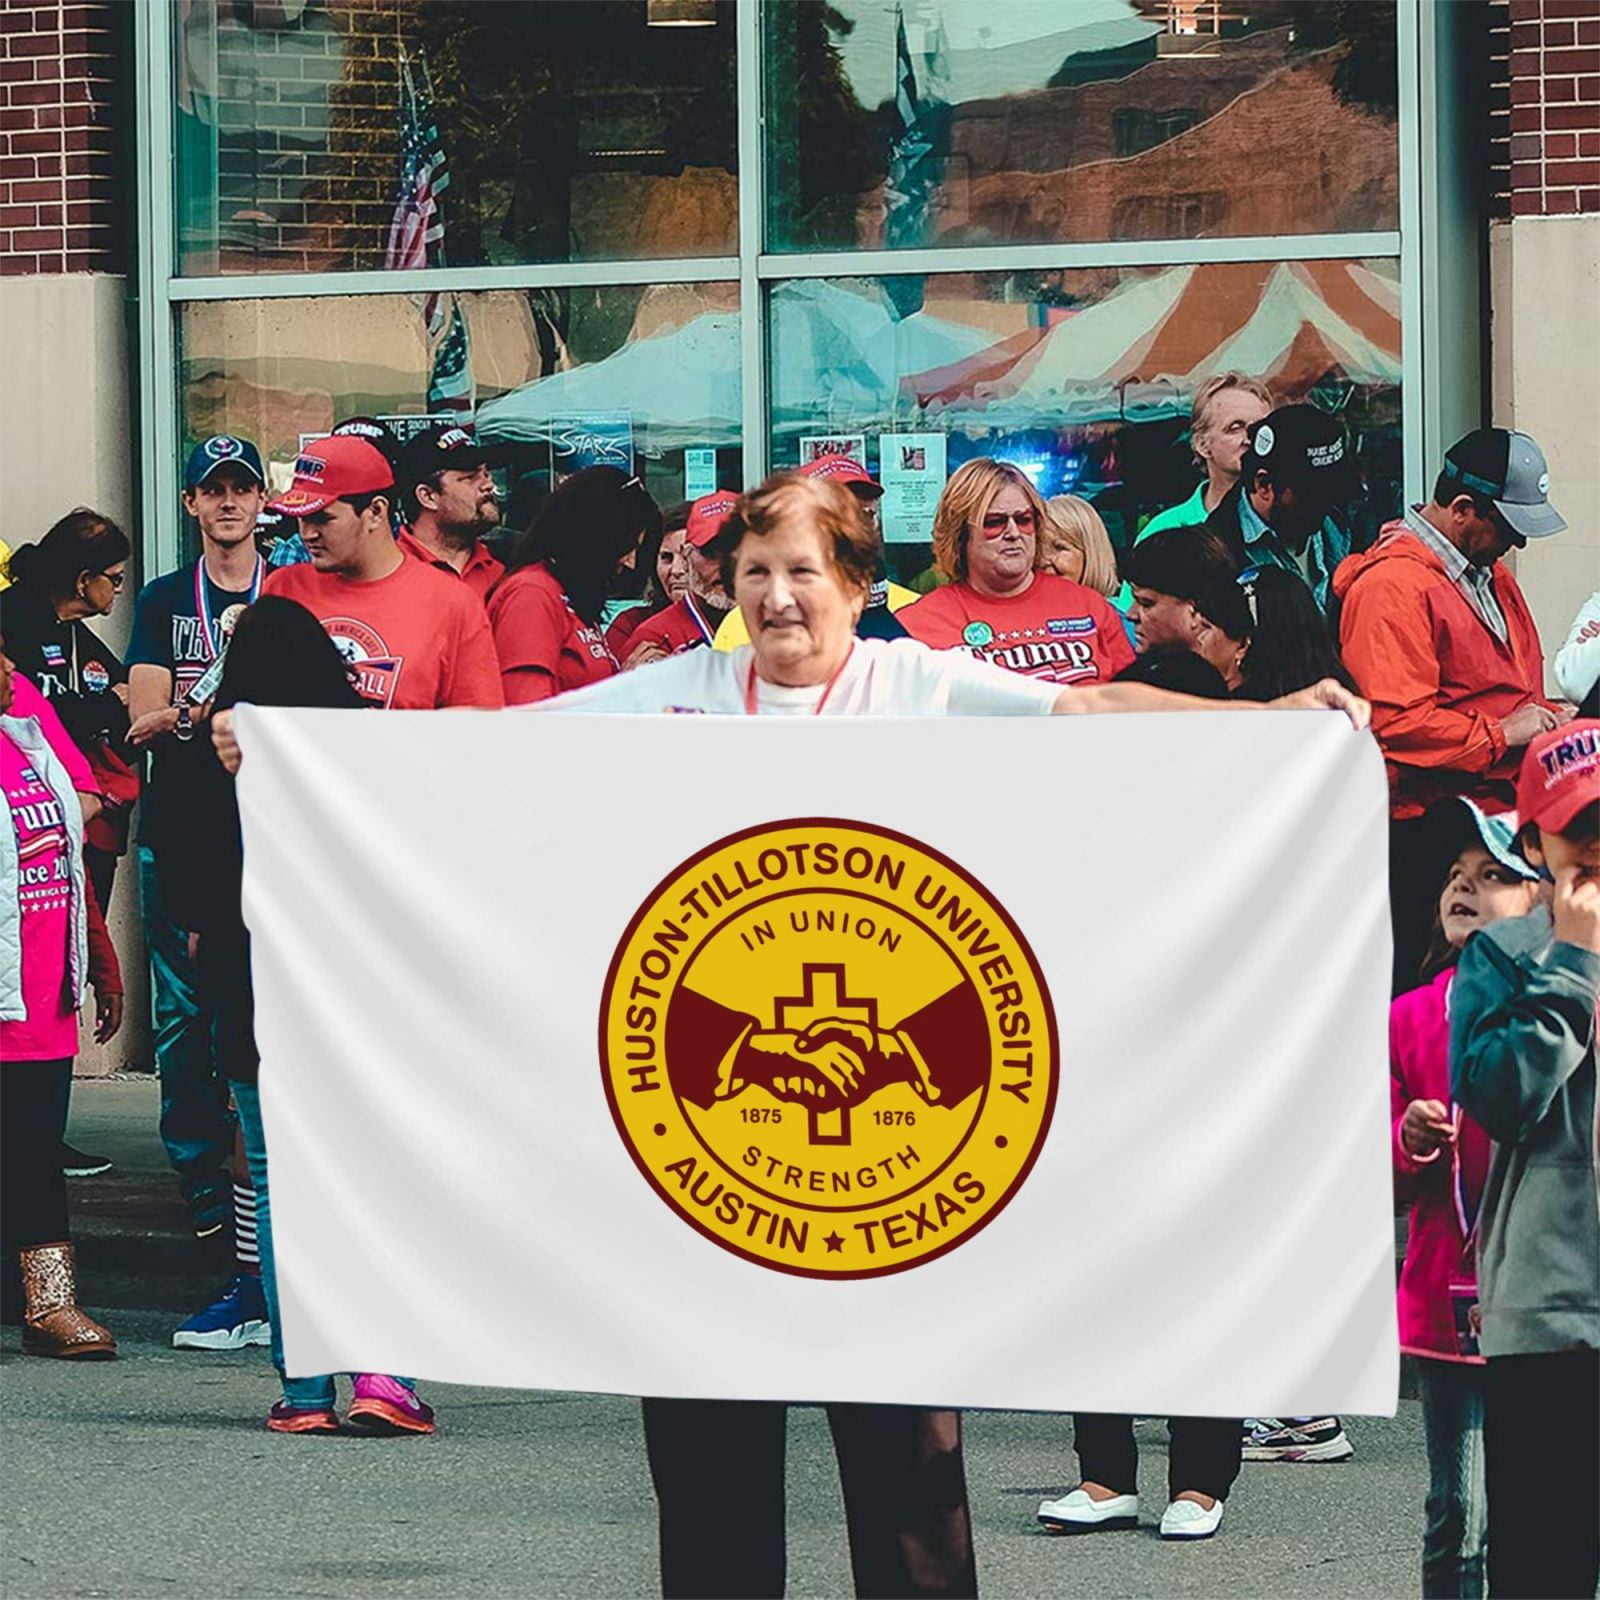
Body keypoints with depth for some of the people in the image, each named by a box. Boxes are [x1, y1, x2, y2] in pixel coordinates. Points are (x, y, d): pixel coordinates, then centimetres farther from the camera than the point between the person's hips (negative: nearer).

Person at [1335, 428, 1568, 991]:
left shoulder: (1490, 573, 18)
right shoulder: (1392, 586, -13)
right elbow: (1396, 721, -22)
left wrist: (1544, 717, 11)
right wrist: (1499, 736, -15)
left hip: (1502, 813, 9)